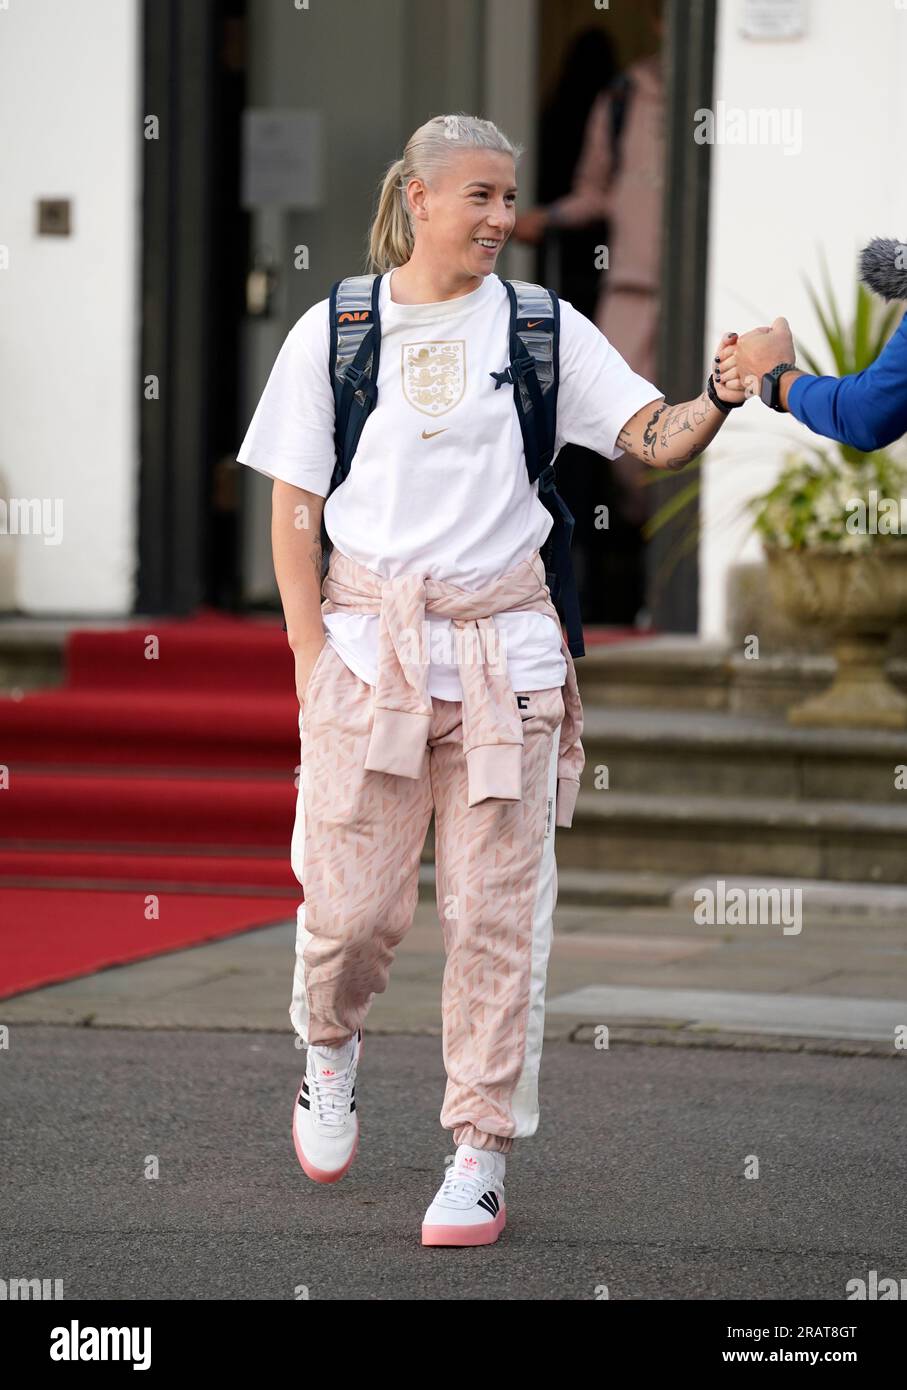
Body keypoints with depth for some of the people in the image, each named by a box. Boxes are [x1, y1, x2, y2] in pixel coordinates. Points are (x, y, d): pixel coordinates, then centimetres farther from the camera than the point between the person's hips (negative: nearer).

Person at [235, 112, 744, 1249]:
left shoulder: (544, 331, 5)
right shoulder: (333, 332, 3)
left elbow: (652, 437, -4)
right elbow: (294, 512, 5)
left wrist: (722, 397, -25)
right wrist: (313, 661, -2)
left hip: (503, 644, 1)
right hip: (368, 637, 0)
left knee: (498, 909, -1)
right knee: (351, 898, -1)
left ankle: (480, 1158, 7)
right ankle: (328, 1045, 33)